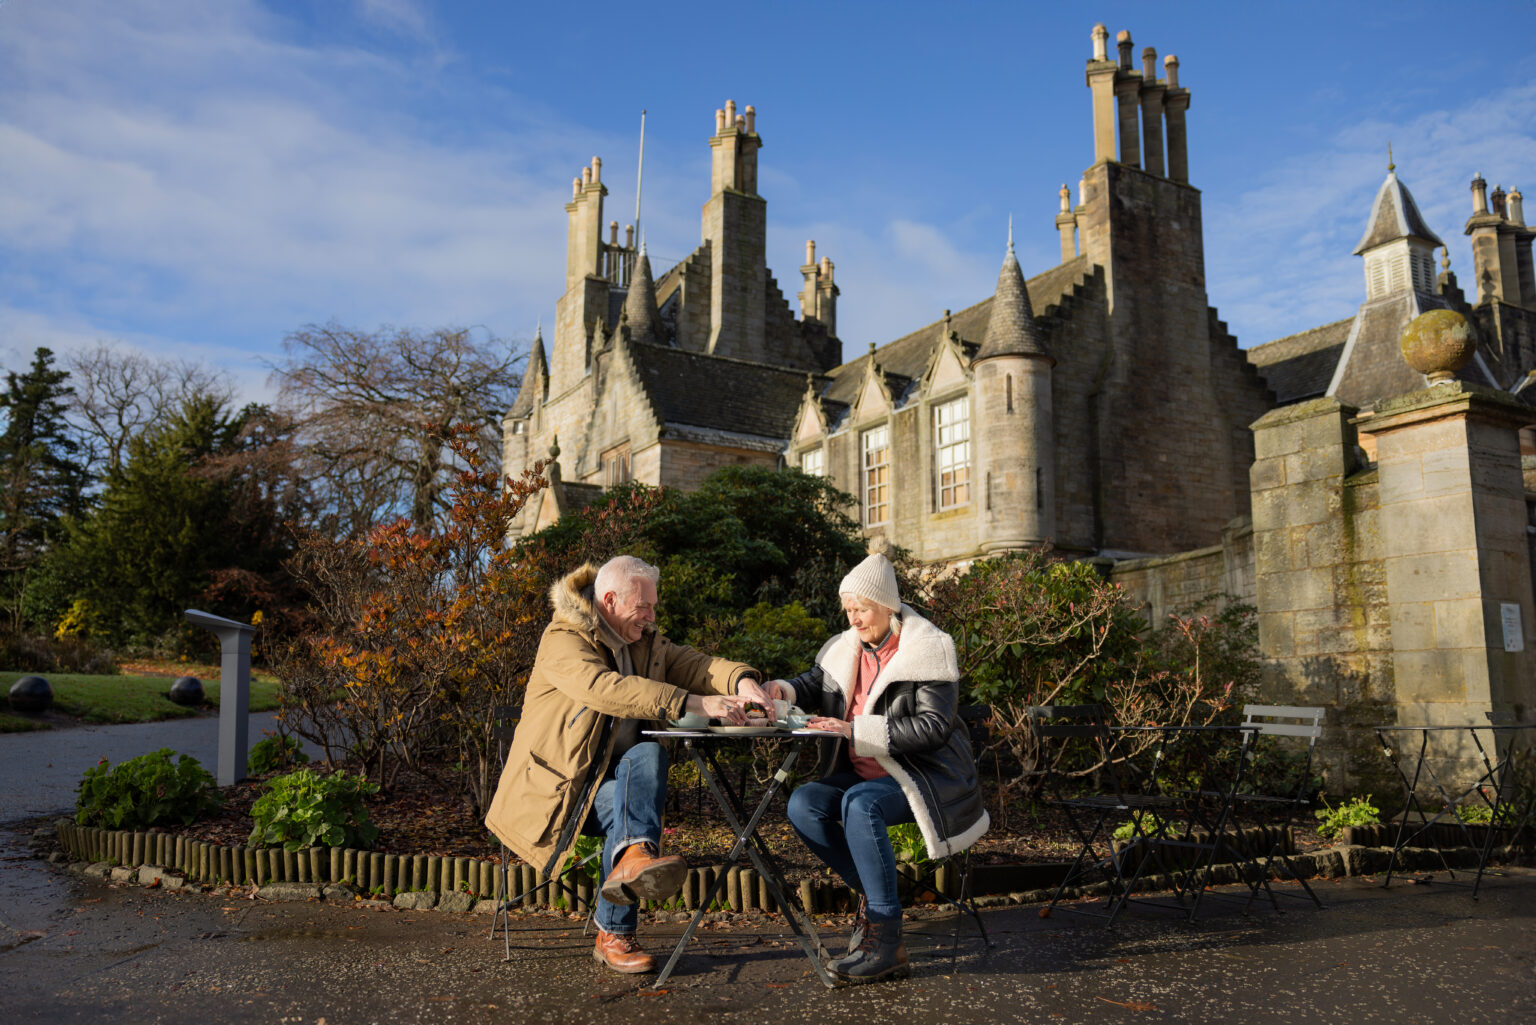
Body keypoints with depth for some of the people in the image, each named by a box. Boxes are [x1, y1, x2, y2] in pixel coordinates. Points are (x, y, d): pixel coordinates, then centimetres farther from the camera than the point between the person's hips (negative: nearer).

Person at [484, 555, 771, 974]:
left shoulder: (646, 643, 13)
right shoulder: (563, 641, -13)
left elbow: (696, 665, 3)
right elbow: (609, 689, -31)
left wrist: (742, 681, -22)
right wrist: (695, 703, -39)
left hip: (618, 772, 5)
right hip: (558, 783, -5)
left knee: (648, 754, -29)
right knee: (628, 806, -32)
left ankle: (635, 855, -50)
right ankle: (614, 936, -31)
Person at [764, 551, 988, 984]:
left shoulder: (928, 650, -12)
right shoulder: (847, 647, 7)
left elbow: (932, 728, -20)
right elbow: (815, 684, 21)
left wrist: (857, 730, -25)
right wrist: (781, 690, -3)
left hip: (926, 774, -7)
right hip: (866, 774, 7)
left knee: (861, 803, -34)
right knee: (803, 803, -18)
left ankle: (886, 942, -26)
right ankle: (872, 894, 0)